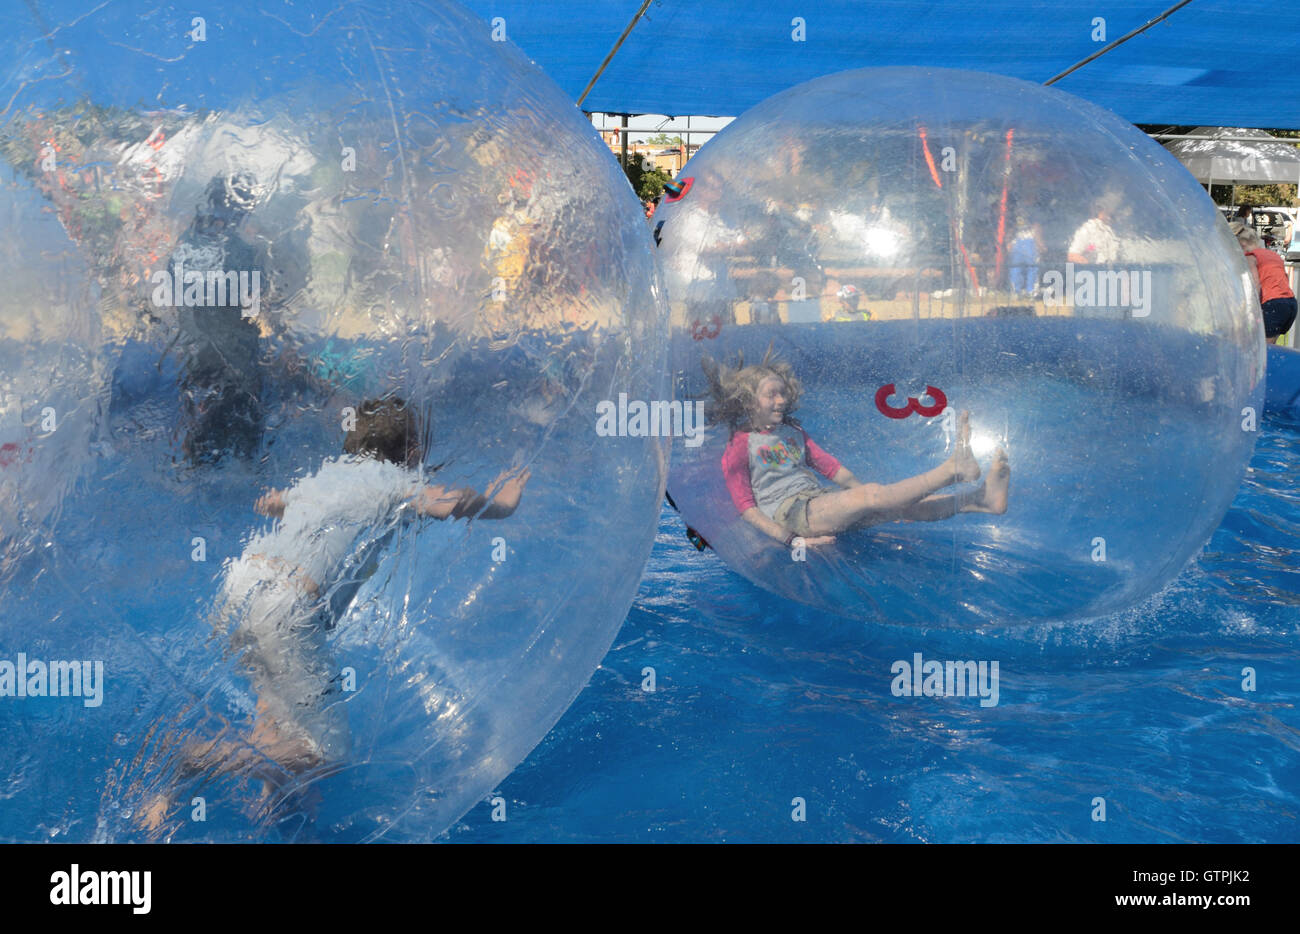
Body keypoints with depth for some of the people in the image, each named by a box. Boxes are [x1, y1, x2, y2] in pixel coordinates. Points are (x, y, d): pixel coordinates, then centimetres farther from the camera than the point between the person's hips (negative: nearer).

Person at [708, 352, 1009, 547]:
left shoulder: (792, 431, 22)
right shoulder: (739, 447, -1)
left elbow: (829, 466, 25)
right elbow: (746, 507, -8)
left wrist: (861, 490, 12)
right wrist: (790, 540, -18)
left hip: (820, 500, 7)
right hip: (788, 513, -7)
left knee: (897, 508, -16)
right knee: (873, 494, -28)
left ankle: (981, 498, -32)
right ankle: (954, 467, -34)